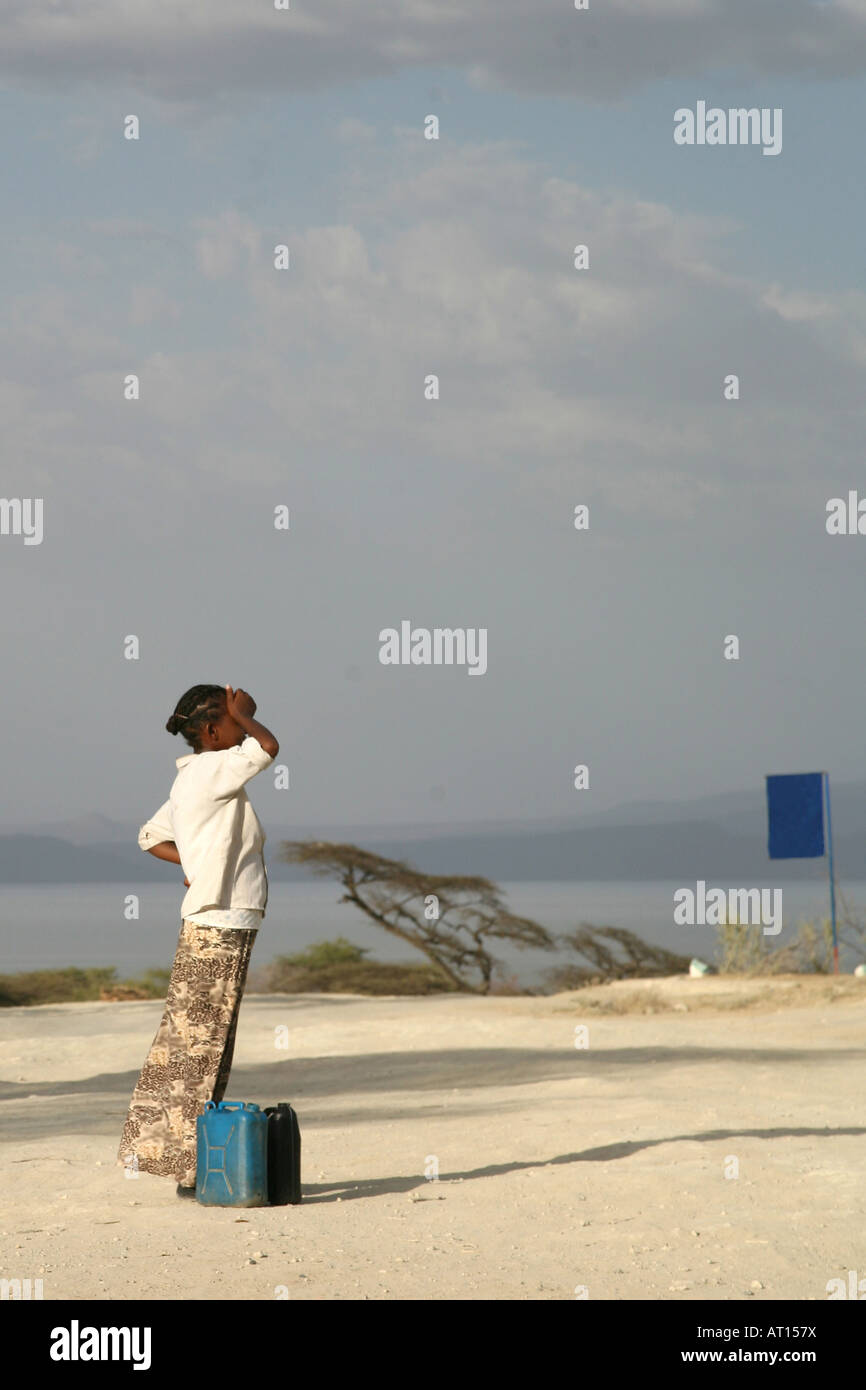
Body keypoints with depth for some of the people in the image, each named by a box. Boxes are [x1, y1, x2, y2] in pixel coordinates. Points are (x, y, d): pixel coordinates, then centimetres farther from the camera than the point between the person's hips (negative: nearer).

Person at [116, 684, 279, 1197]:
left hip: (213, 927, 10)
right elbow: (268, 747, -24)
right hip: (219, 926, -10)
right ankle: (190, 1170, -4)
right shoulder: (210, 770, -12)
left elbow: (152, 837, 26)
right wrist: (244, 713, -5)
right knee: (200, 1049, -6)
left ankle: (182, 1158, 16)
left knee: (203, 1050, 12)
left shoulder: (192, 780, 16)